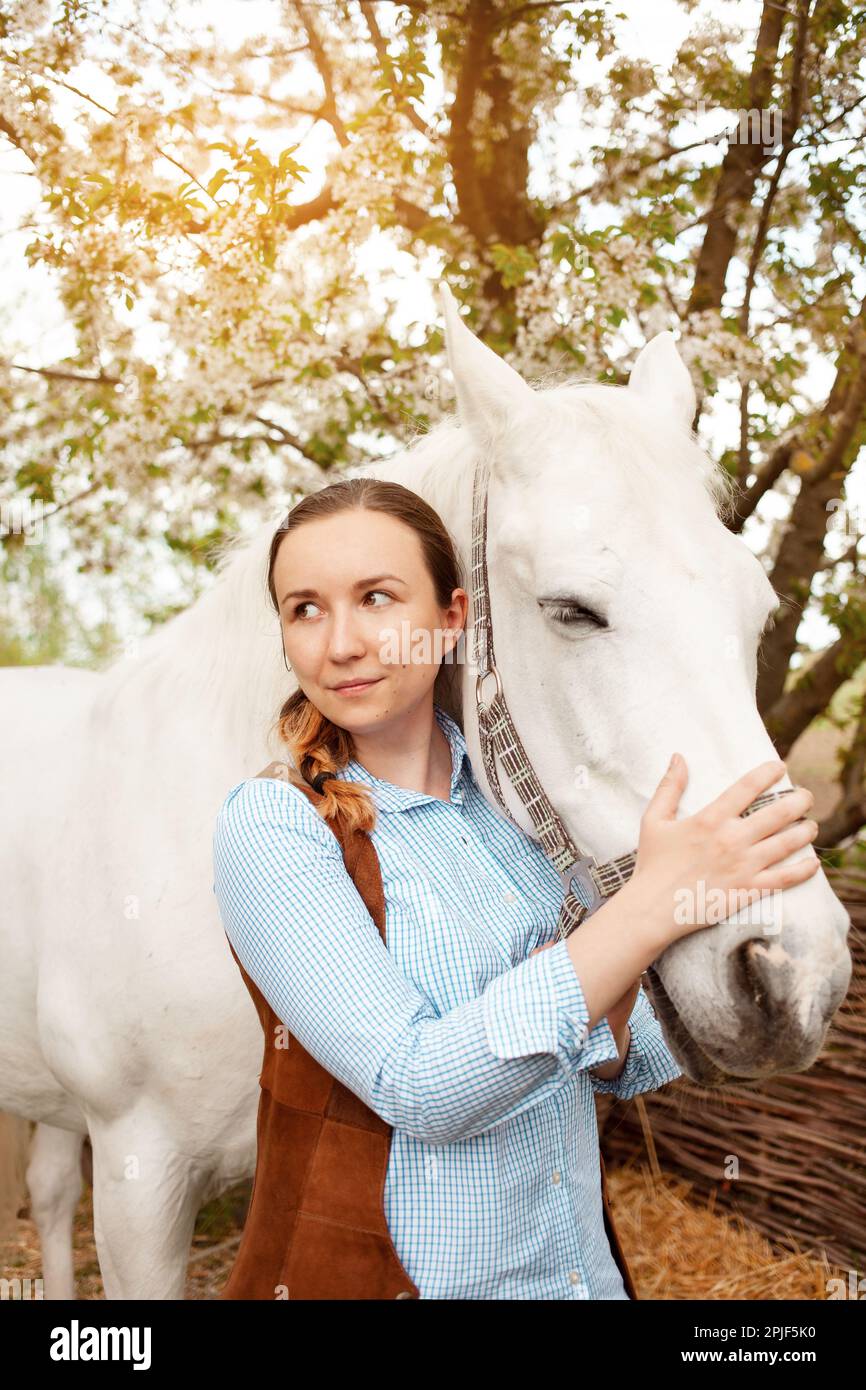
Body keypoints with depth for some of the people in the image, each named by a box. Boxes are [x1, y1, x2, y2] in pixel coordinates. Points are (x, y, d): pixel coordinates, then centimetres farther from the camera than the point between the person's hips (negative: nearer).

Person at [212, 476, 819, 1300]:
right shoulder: (270, 825, -16)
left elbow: (640, 1063, 5)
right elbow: (418, 1090, -25)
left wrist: (610, 1029, -18)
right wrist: (653, 904, -30)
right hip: (419, 1273, -4)